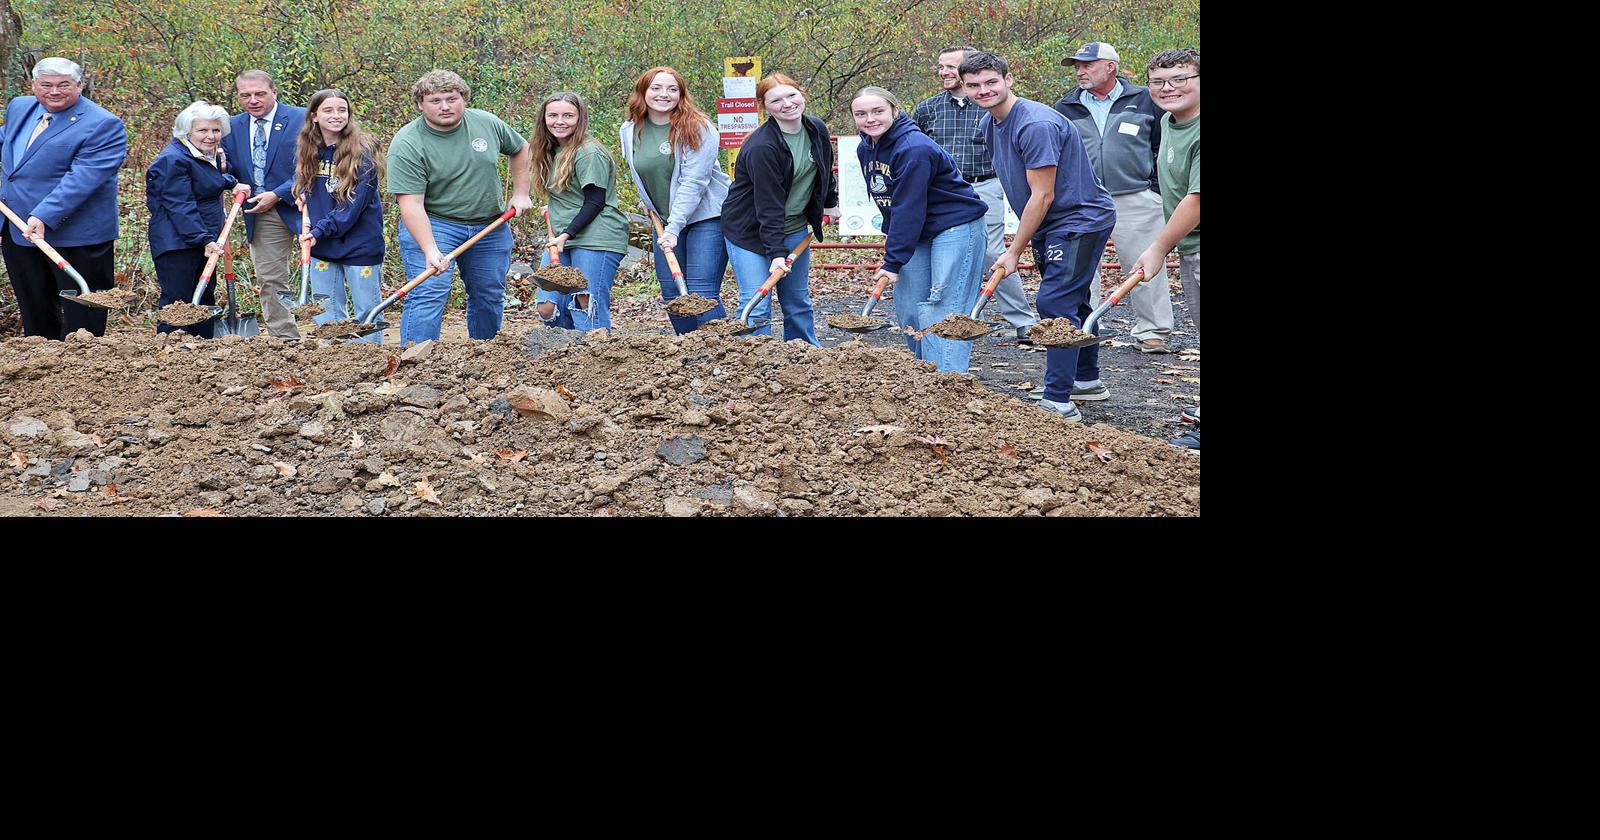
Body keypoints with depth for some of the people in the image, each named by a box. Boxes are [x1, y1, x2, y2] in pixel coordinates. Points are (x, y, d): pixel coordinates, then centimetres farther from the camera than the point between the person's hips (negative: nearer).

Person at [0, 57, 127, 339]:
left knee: (80, 324, 0)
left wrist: (43, 217, -33)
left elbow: (81, 178, -25)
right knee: (34, 315, 18)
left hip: (74, 238, -7)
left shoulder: (104, 125, -15)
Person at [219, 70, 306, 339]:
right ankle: (285, 341, 13)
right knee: (270, 281, 6)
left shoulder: (301, 119, -7)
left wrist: (278, 195, -16)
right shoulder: (233, 127, 9)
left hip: (301, 207, -5)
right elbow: (231, 171, 15)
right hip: (260, 215, 5)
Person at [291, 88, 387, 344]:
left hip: (359, 244, -5)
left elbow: (355, 202, -18)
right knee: (325, 314, 10)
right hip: (321, 247, 5)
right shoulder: (306, 150, 5)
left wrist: (321, 230, -20)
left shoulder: (362, 150, -13)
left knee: (367, 313, 5)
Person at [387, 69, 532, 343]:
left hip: (490, 225, 5)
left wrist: (521, 193, 9)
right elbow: (411, 204, -23)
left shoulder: (487, 123, -3)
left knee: (490, 297, 11)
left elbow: (520, 150, 17)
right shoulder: (407, 145, -18)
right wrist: (430, 251, -34)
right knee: (428, 295, -17)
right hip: (430, 224, -5)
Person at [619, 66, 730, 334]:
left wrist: (674, 228, -27)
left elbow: (693, 183, -22)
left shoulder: (697, 128, -15)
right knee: (672, 293, 7)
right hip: (665, 221, 6)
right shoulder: (630, 131, 2)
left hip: (705, 216, -6)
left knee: (702, 294, -13)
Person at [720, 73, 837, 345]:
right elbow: (768, 206, -26)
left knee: (798, 301, 15)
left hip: (793, 228, 7)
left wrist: (831, 203, 31)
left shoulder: (818, 131, -2)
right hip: (749, 231, -7)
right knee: (756, 304, -12)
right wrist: (776, 253, -28)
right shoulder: (761, 147, -25)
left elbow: (826, 172, 21)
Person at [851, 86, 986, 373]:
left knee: (945, 308, -15)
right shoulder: (865, 149, 4)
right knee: (908, 309, 6)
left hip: (956, 227, -9)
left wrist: (893, 262, -24)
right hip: (917, 233, 9)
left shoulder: (914, 149, -25)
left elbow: (908, 208, -26)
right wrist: (890, 234, 14)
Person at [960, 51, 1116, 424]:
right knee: (1072, 301, 20)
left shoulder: (1036, 125, -25)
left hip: (1080, 220, -10)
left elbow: (1042, 196, -24)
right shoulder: (988, 125, 6)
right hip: (1049, 225, 10)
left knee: (1055, 303, -16)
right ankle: (1086, 379, 36)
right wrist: (1023, 242, 15)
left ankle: (1059, 403, -16)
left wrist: (1015, 251, -18)